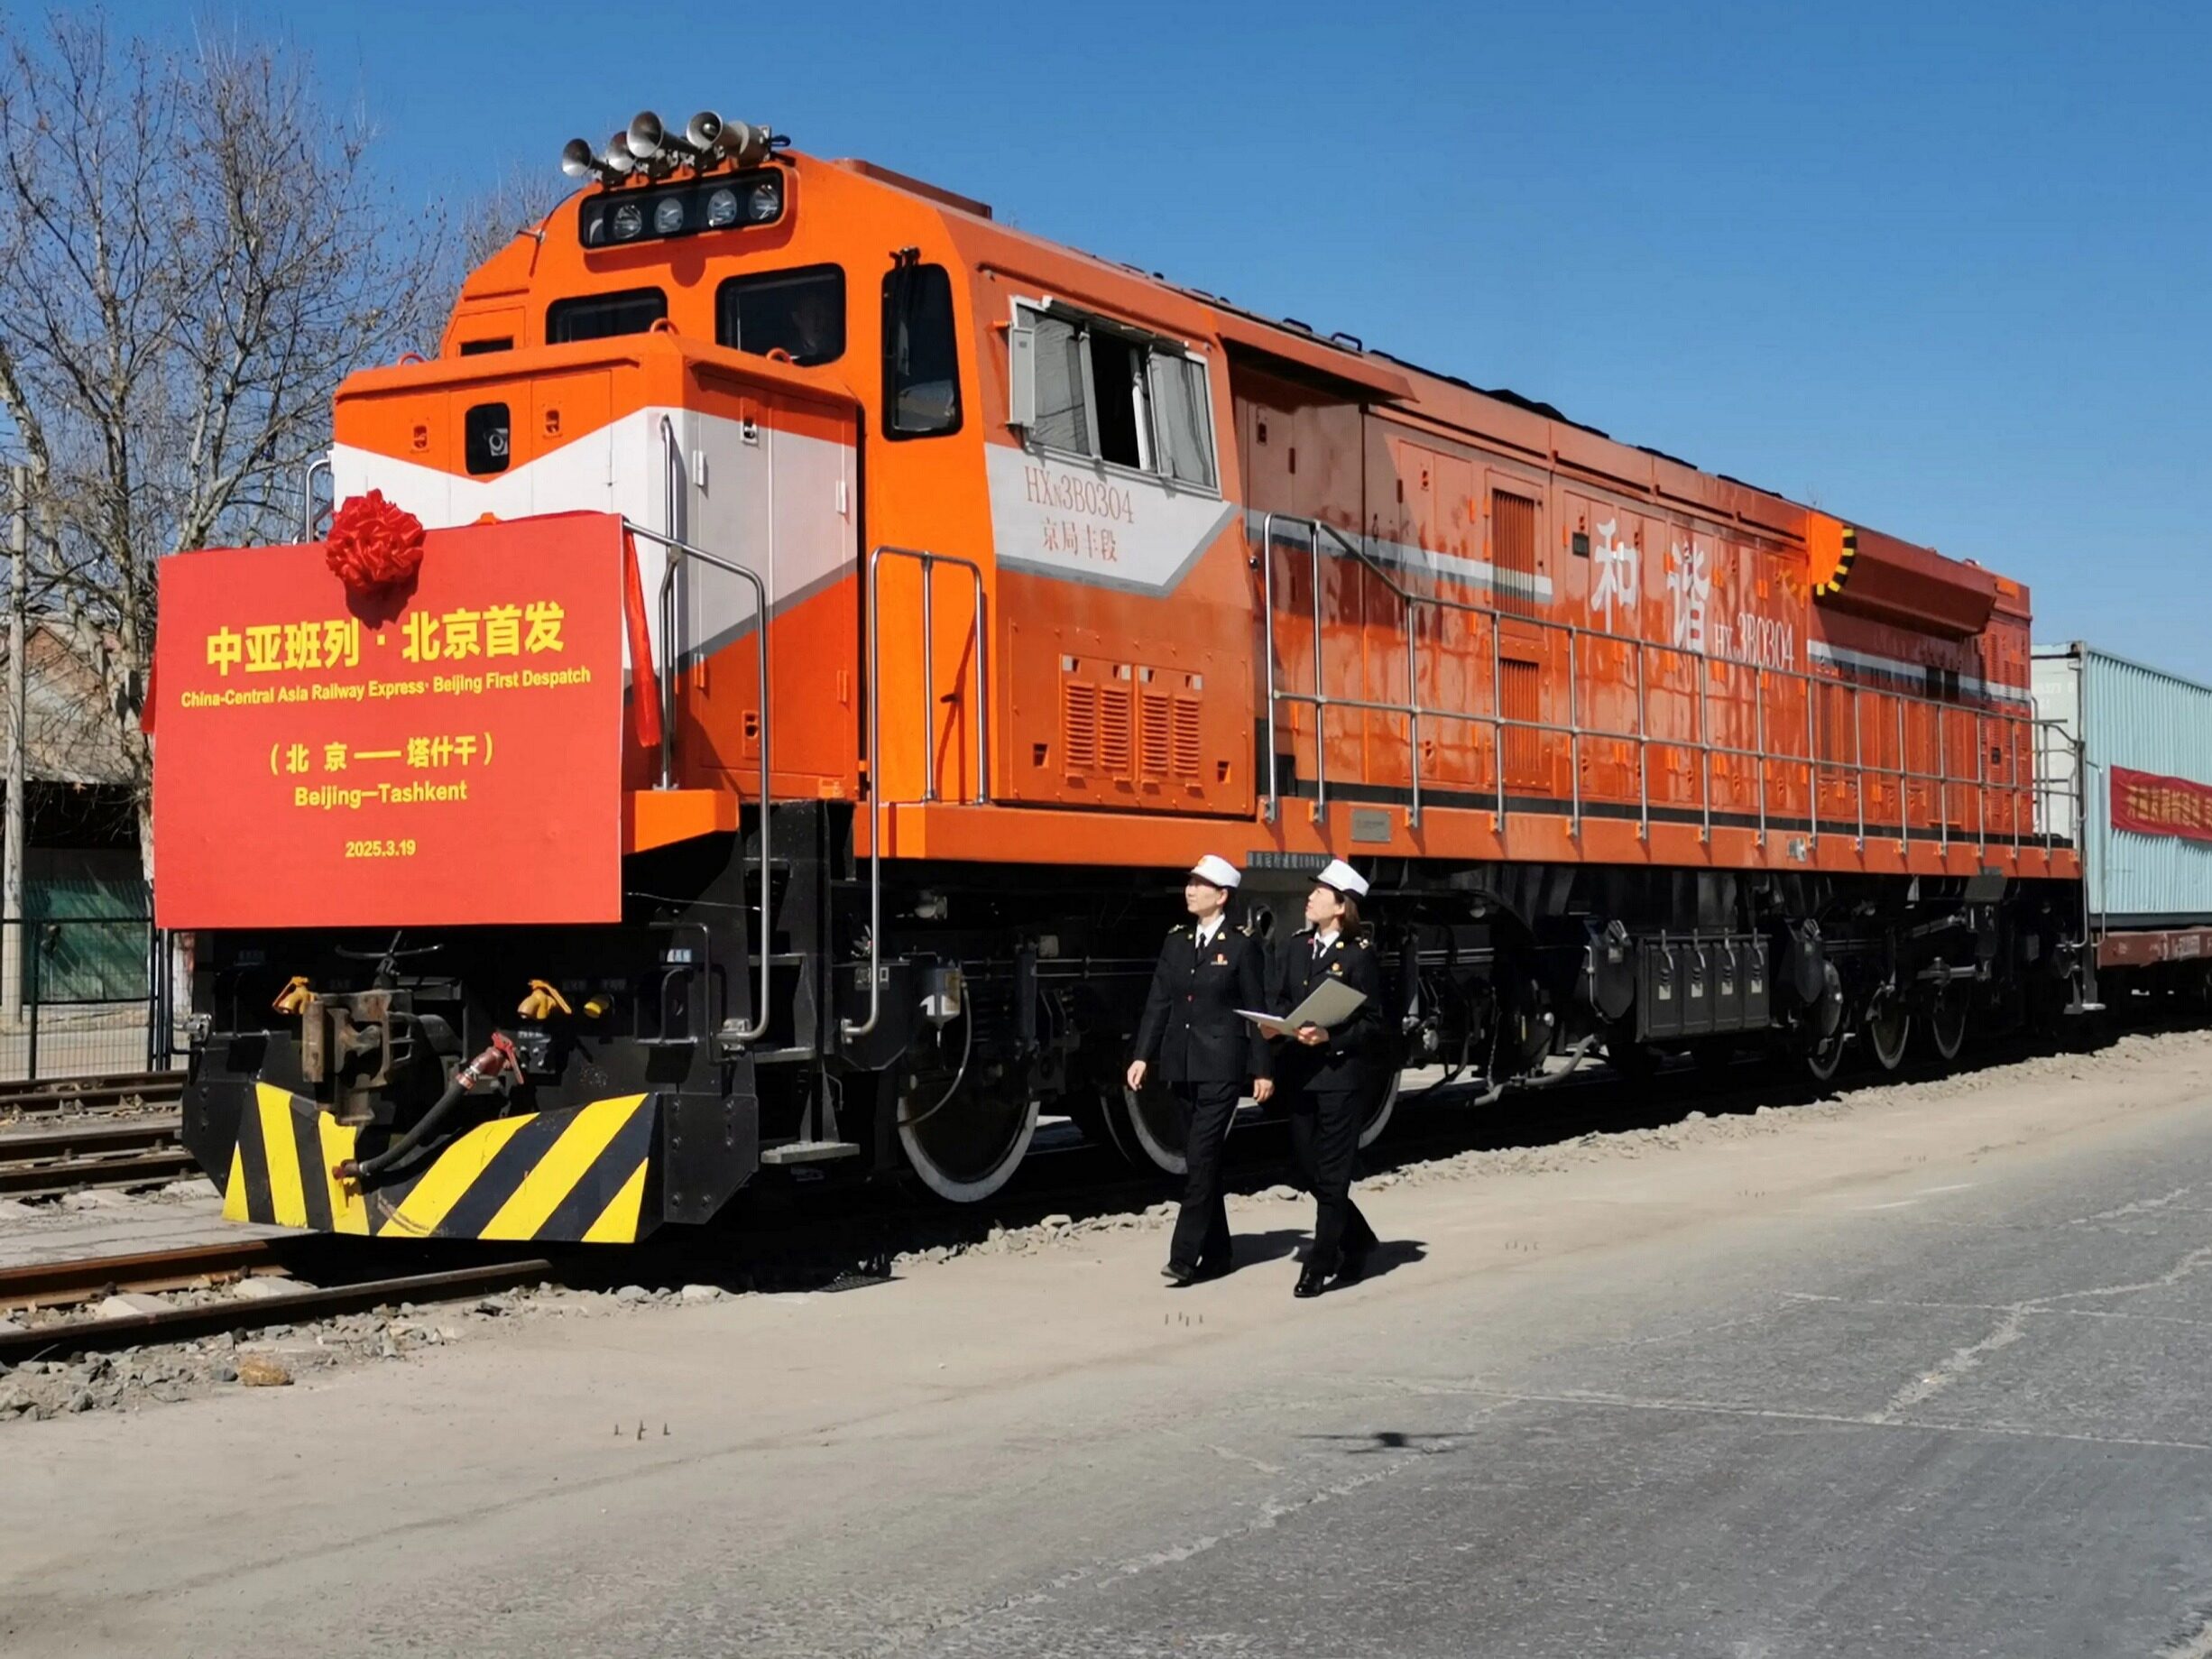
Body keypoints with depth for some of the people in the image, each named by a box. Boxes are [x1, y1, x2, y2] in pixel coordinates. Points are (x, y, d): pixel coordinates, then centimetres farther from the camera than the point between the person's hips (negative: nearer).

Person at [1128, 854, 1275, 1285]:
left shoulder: (1241, 946, -3)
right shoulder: (1176, 942, 12)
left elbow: (1256, 1010, -3)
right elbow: (1158, 1003, 11)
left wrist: (1262, 1070, -5)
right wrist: (1143, 1056, 3)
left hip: (1221, 1067, -6)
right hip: (1181, 1066, 6)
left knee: (1202, 1158, -11)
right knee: (1200, 1159, 11)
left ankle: (1185, 1256, -11)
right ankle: (1216, 1253, 19)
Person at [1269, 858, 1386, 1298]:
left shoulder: (1359, 954, -8)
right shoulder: (1296, 947, 11)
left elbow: (1371, 1023, -9)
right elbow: (1282, 1000, 14)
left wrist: (1329, 1038, -21)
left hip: (1342, 1073, -7)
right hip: (1299, 1072, 7)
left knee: (1331, 1174, -2)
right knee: (1309, 1169, 11)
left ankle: (1321, 1267, 5)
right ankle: (1357, 1242, 31)